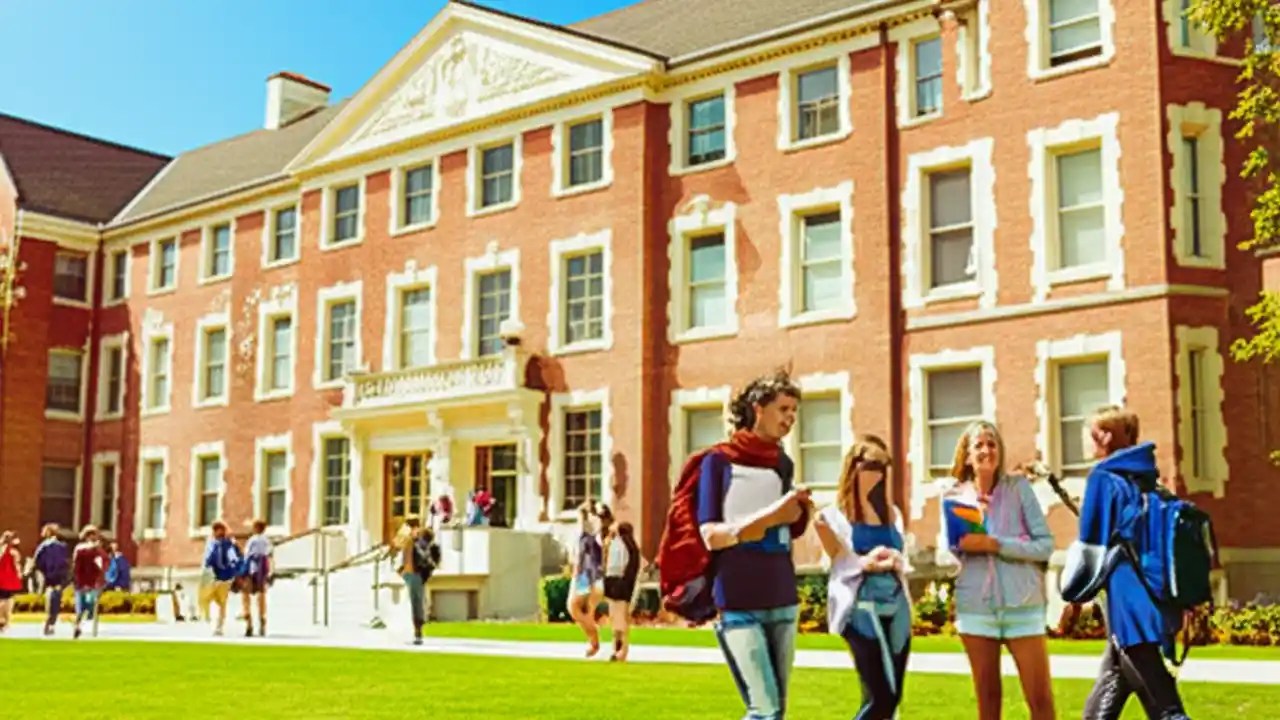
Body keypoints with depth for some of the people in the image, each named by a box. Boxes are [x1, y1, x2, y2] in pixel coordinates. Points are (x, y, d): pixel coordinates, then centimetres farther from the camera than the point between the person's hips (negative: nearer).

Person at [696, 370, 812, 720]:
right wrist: (770, 517, -20)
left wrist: (799, 513, -5)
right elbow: (710, 536, -10)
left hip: (782, 599, 6)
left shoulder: (783, 464, 12)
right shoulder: (719, 460, -3)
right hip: (738, 603, -6)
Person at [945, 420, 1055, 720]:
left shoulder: (1019, 487, 0)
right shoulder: (954, 497, 4)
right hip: (975, 607, 2)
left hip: (1022, 604, -1)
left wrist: (995, 544, -16)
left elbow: (1045, 545, -5)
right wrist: (962, 545, -13)